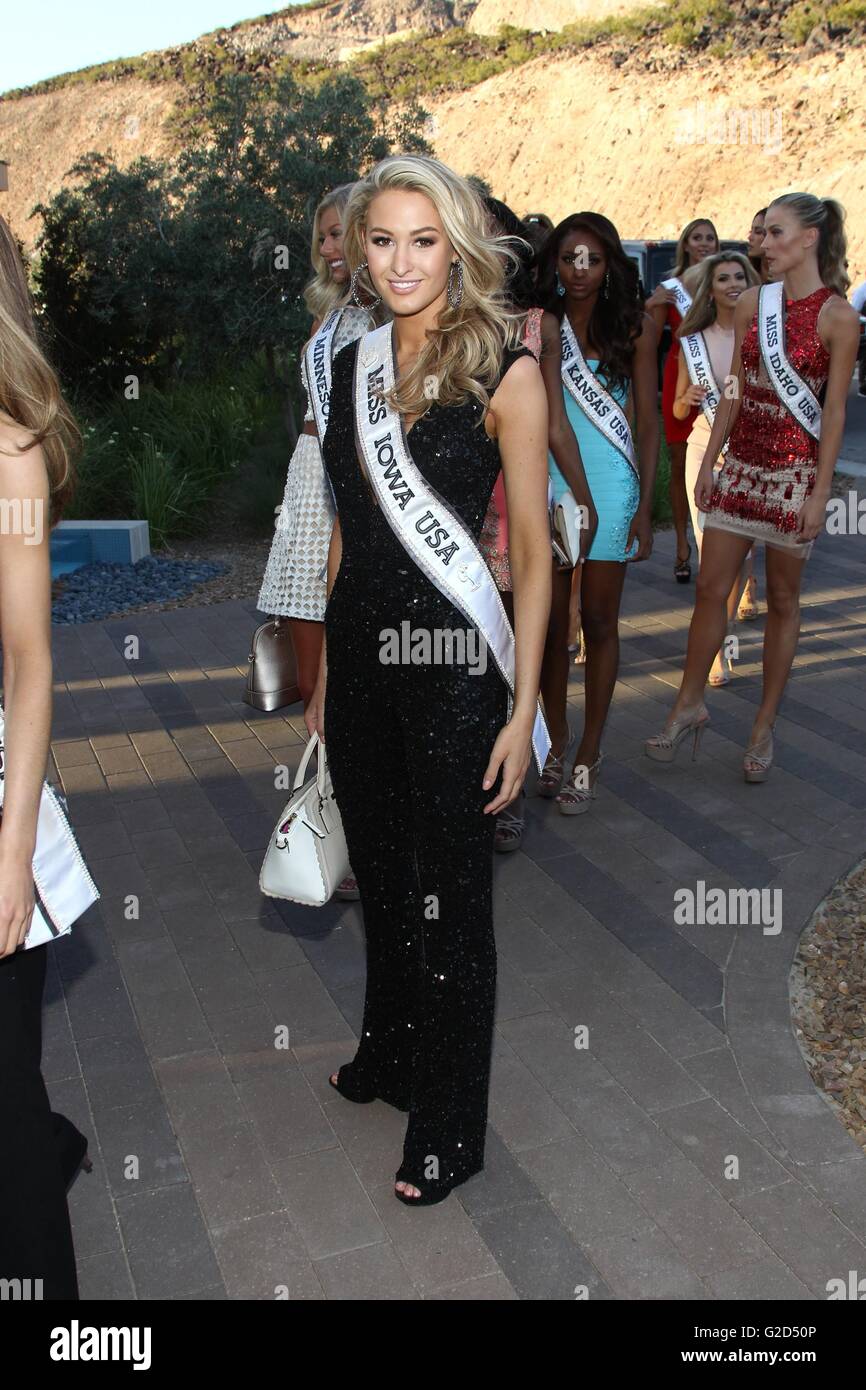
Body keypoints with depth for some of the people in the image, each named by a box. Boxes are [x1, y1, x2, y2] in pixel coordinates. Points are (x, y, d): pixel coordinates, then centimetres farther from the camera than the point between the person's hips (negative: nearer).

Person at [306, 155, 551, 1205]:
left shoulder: (504, 370, -10)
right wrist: (323, 674, 15)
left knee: (446, 893, 6)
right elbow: (346, 528, 13)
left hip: (452, 655, -6)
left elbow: (531, 551, -10)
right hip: (359, 647, 6)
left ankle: (449, 1128, 25)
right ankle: (389, 1054, 44)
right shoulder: (352, 365, 8)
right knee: (380, 874, 20)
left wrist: (522, 709, -14)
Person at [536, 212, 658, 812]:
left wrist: (645, 505, -3)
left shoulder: (635, 325, 2)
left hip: (613, 483, 0)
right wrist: (581, 501, -9)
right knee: (551, 621, 6)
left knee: (600, 623, 5)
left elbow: (649, 420, 3)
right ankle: (557, 739, 22)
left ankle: (589, 753, 16)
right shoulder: (544, 325, 0)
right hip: (553, 482, 0)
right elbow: (552, 421, -5)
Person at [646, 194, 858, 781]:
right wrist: (709, 461, 7)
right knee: (711, 588, 5)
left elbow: (834, 411, -10)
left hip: (795, 471, -4)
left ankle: (765, 726, 17)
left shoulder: (839, 318, -9)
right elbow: (735, 390, 9)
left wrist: (820, 492, -13)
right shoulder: (752, 302, 5)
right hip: (742, 464, 5)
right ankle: (690, 705, 20)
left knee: (783, 600, 6)